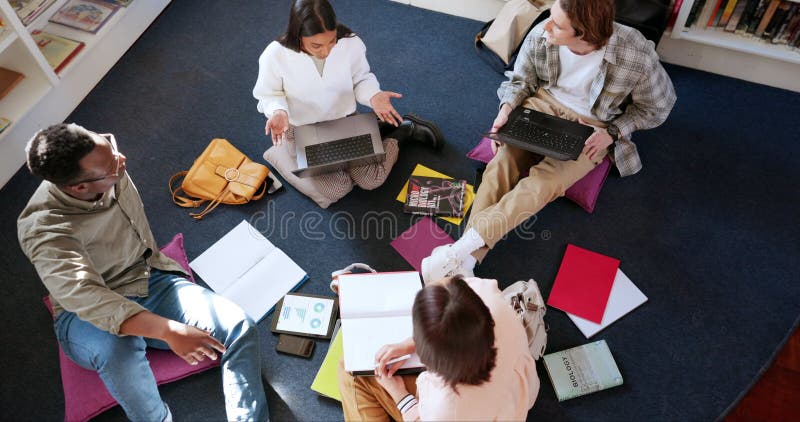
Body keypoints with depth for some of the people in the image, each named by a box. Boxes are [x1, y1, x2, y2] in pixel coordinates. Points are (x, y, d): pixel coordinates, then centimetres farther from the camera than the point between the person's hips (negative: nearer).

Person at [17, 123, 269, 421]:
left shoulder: (102, 159, -10)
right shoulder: (44, 232, -27)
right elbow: (88, 300, -38)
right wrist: (170, 332, -48)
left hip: (151, 278, 5)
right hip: (88, 312, -5)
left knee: (241, 329, -18)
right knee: (118, 352, -41)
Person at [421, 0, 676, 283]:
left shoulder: (637, 55, -24)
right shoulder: (540, 35, -18)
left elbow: (657, 106, -5)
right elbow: (521, 80, 2)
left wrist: (613, 132, -15)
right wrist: (506, 110, -15)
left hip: (592, 128, -2)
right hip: (544, 104, 3)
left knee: (545, 181, -29)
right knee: (501, 165, -23)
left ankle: (468, 242, -31)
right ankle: (468, 258, -29)